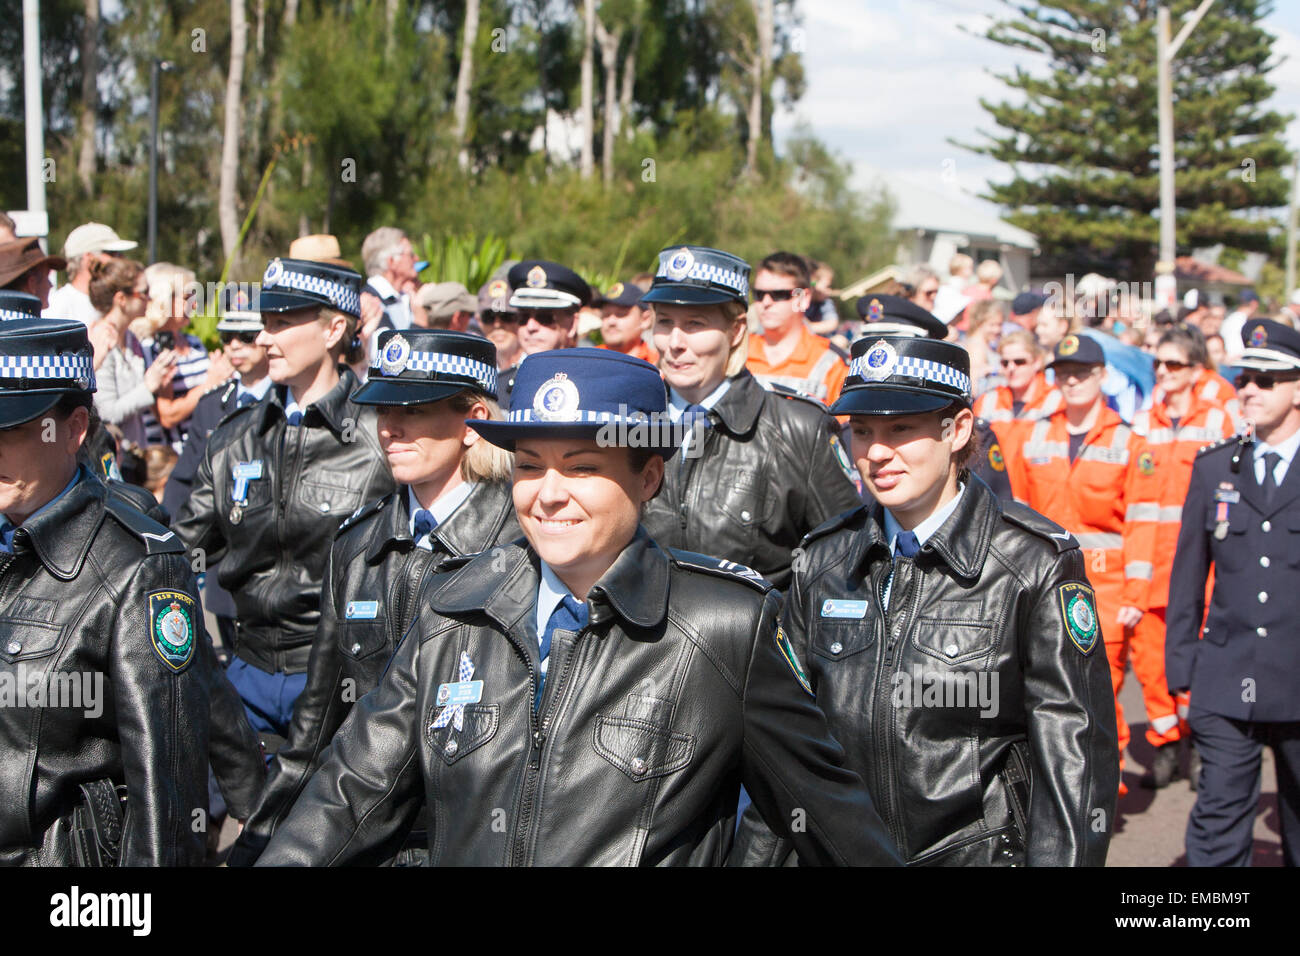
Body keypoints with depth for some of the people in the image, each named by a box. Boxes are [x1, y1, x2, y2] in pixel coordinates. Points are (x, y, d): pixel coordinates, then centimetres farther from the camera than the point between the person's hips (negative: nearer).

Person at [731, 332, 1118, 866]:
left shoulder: (1036, 565, -10)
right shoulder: (823, 560, 2)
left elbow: (1074, 756, -11)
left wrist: (1059, 859, -18)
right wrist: (755, 857, 6)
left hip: (984, 851, -4)